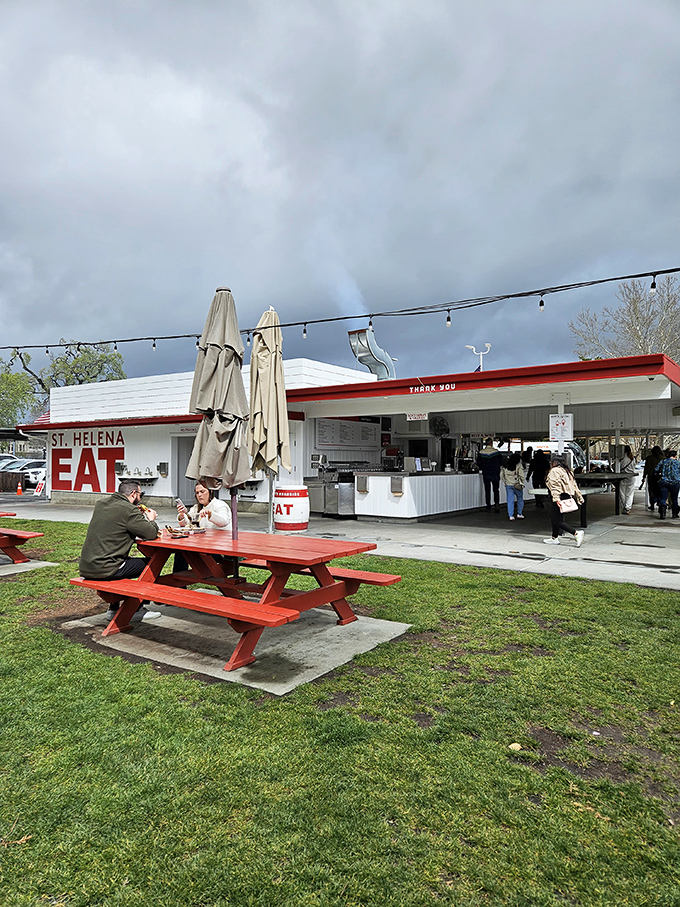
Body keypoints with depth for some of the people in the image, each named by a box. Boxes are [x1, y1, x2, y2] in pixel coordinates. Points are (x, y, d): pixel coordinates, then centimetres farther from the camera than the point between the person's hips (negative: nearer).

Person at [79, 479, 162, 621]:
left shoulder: (100, 504, 12)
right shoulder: (129, 510, -13)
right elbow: (151, 534, -13)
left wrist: (138, 515, 23)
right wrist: (151, 520, 8)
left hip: (85, 567, 9)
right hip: (104, 569, -9)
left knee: (124, 562, 33)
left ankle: (113, 610, 32)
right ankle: (137, 609, 16)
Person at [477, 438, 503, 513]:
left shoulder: (481, 453, -6)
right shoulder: (497, 452, -8)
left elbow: (478, 464, -2)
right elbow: (501, 462, -3)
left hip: (486, 475, 0)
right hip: (495, 475, 0)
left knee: (487, 491, 8)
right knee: (496, 490, 14)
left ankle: (488, 508, 9)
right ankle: (496, 504, -5)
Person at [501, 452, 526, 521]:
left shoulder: (505, 466, 6)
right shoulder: (519, 465, -8)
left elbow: (502, 475, 9)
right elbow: (521, 476, -11)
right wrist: (521, 484, -1)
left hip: (508, 485, 3)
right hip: (517, 485, -3)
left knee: (510, 500, 5)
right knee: (520, 499, 15)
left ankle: (511, 516, 2)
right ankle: (519, 514, 18)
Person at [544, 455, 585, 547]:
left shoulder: (554, 471, -10)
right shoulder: (566, 470, 17)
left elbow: (555, 486, -21)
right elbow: (574, 485, 19)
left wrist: (556, 498, -29)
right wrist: (579, 497, 21)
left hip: (559, 498, -10)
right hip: (567, 496, 10)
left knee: (557, 521, -8)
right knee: (554, 519, 18)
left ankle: (577, 533, -16)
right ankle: (554, 538, 25)